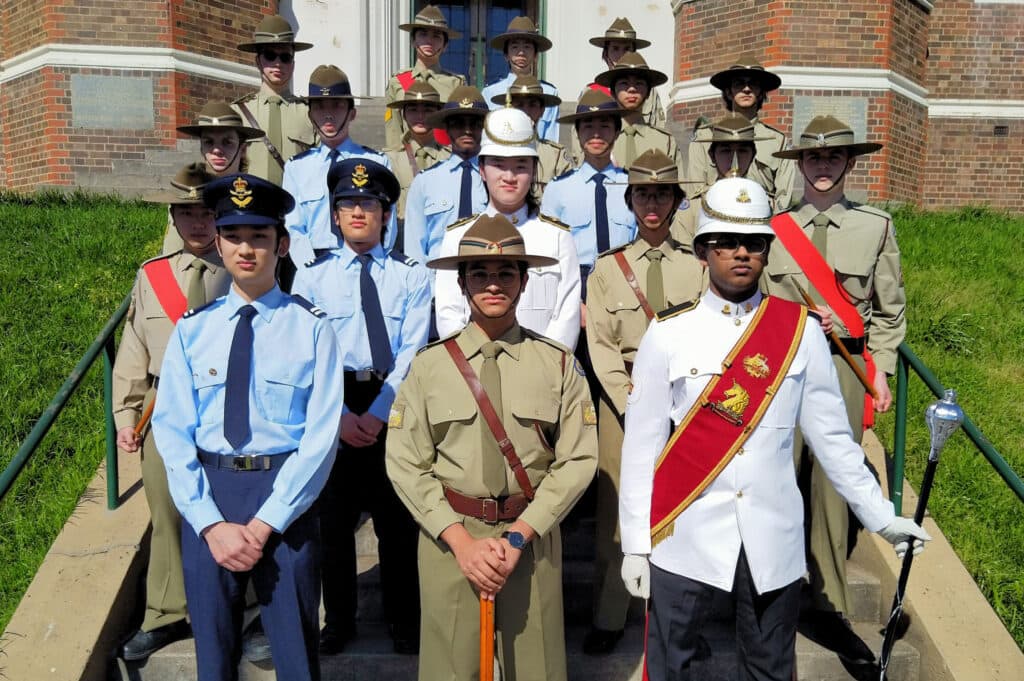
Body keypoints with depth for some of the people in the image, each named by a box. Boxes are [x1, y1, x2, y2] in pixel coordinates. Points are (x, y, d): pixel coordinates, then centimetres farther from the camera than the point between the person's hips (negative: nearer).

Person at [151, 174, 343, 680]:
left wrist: (264, 524, -14)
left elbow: (321, 437, -9)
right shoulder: (193, 328, 3)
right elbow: (173, 433, 0)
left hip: (285, 497, -2)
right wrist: (211, 524, -10)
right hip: (207, 493, 3)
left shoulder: (311, 327, -5)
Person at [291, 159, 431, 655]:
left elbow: (411, 350, -6)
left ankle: (403, 622, 25)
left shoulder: (411, 276, 3)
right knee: (332, 516, 10)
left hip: (392, 405, -1)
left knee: (396, 517, 8)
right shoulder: (312, 275, 4)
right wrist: (340, 415, -13)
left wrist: (377, 413, -15)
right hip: (332, 405, 1)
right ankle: (338, 621, 27)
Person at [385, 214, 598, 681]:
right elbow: (405, 464, -3)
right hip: (448, 536, 0)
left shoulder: (557, 363, -1)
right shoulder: (430, 365, -1)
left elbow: (578, 459, -5)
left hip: (533, 537, 0)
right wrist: (461, 541, -11)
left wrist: (518, 535, -13)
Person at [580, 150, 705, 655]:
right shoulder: (607, 267, 5)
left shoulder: (697, 266, 6)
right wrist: (634, 404, -10)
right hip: (621, 395, 0)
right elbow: (600, 344, -1)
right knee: (615, 508, 1)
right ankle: (608, 618, 13)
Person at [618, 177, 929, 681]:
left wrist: (880, 516, 8)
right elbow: (640, 445, -3)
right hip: (684, 538, -1)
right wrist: (635, 545, -2)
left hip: (774, 539, 2)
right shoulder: (668, 333, -5)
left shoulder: (800, 329, -1)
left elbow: (831, 435, 6)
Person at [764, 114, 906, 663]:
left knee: (832, 483, 3)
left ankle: (828, 608, 15)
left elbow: (889, 309, 11)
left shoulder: (876, 225, 9)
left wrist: (881, 369, 5)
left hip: (845, 366, 1)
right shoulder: (773, 225, 6)